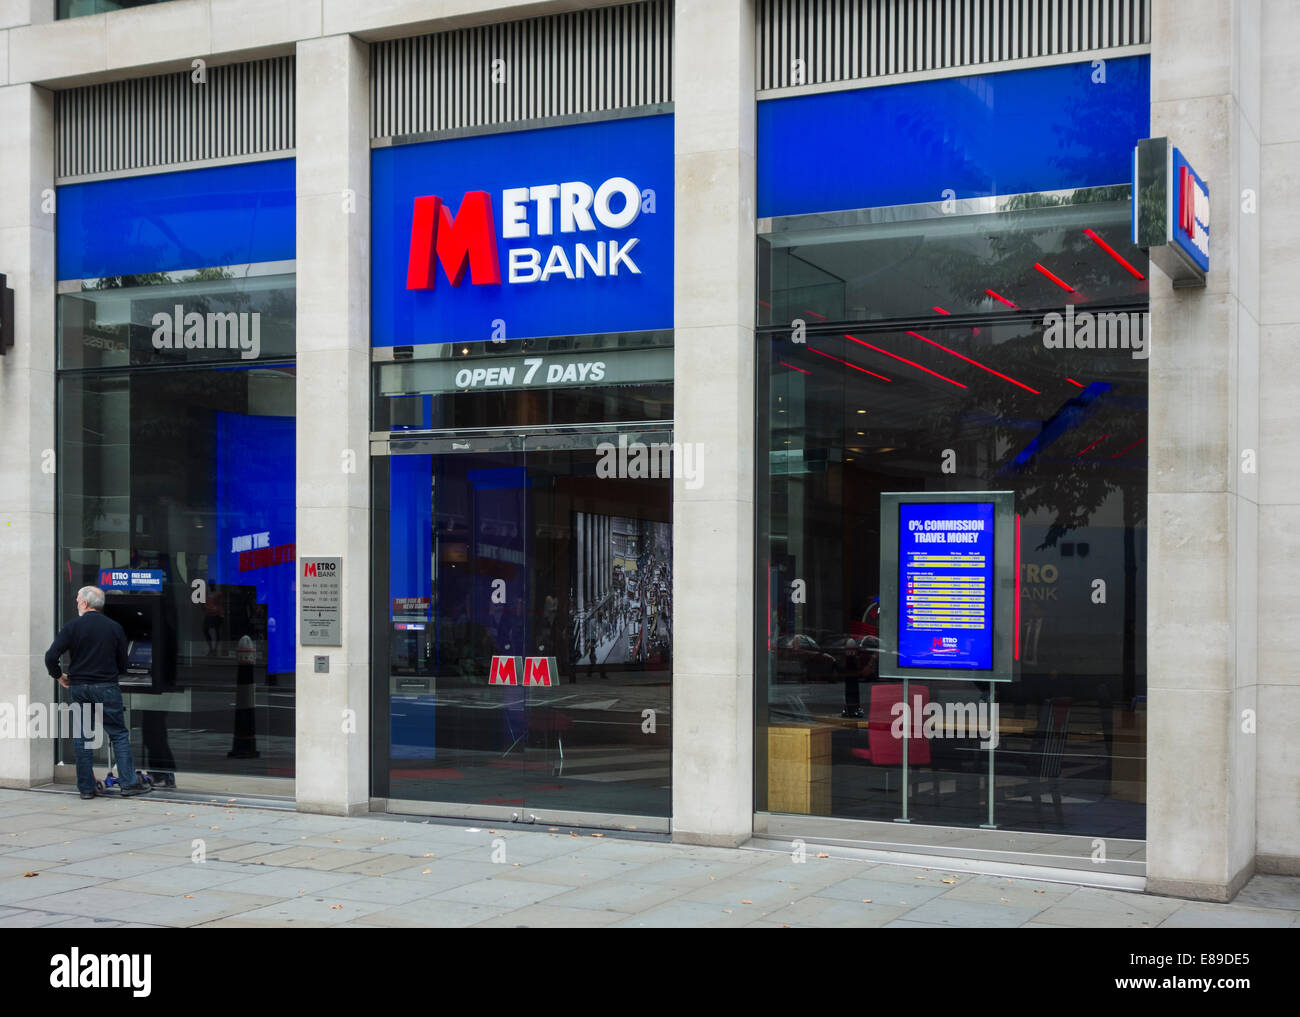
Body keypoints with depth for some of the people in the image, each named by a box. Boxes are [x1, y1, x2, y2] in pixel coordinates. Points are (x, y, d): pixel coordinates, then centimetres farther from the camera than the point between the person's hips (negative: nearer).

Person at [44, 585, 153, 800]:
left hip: (78, 688, 1)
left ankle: (86, 787, 9)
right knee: (119, 735, 3)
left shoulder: (72, 627, -3)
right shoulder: (114, 628, 1)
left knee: (81, 738, 8)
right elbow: (123, 664, 6)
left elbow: (51, 656, -10)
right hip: (107, 689, 0)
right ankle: (129, 783, -2)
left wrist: (59, 675, 8)